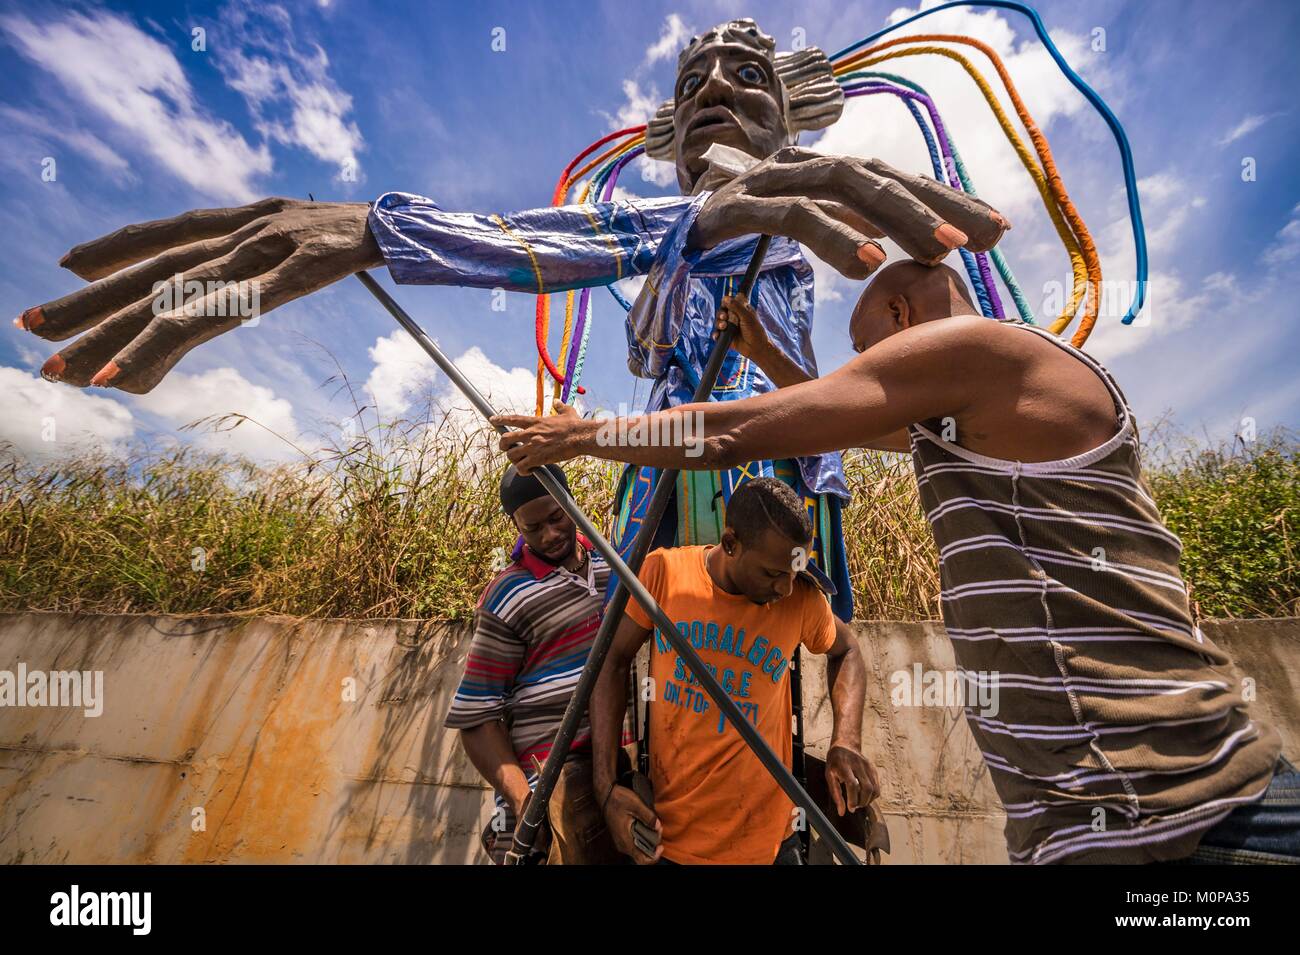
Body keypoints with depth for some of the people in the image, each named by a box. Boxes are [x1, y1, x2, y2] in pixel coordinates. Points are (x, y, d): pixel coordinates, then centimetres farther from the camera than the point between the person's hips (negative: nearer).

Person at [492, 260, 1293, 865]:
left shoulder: (968, 341, -10)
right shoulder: (986, 416, 18)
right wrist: (763, 351, 36)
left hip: (1137, 807, -10)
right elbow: (844, 425, 34)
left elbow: (726, 436, -13)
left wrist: (580, 435, 1)